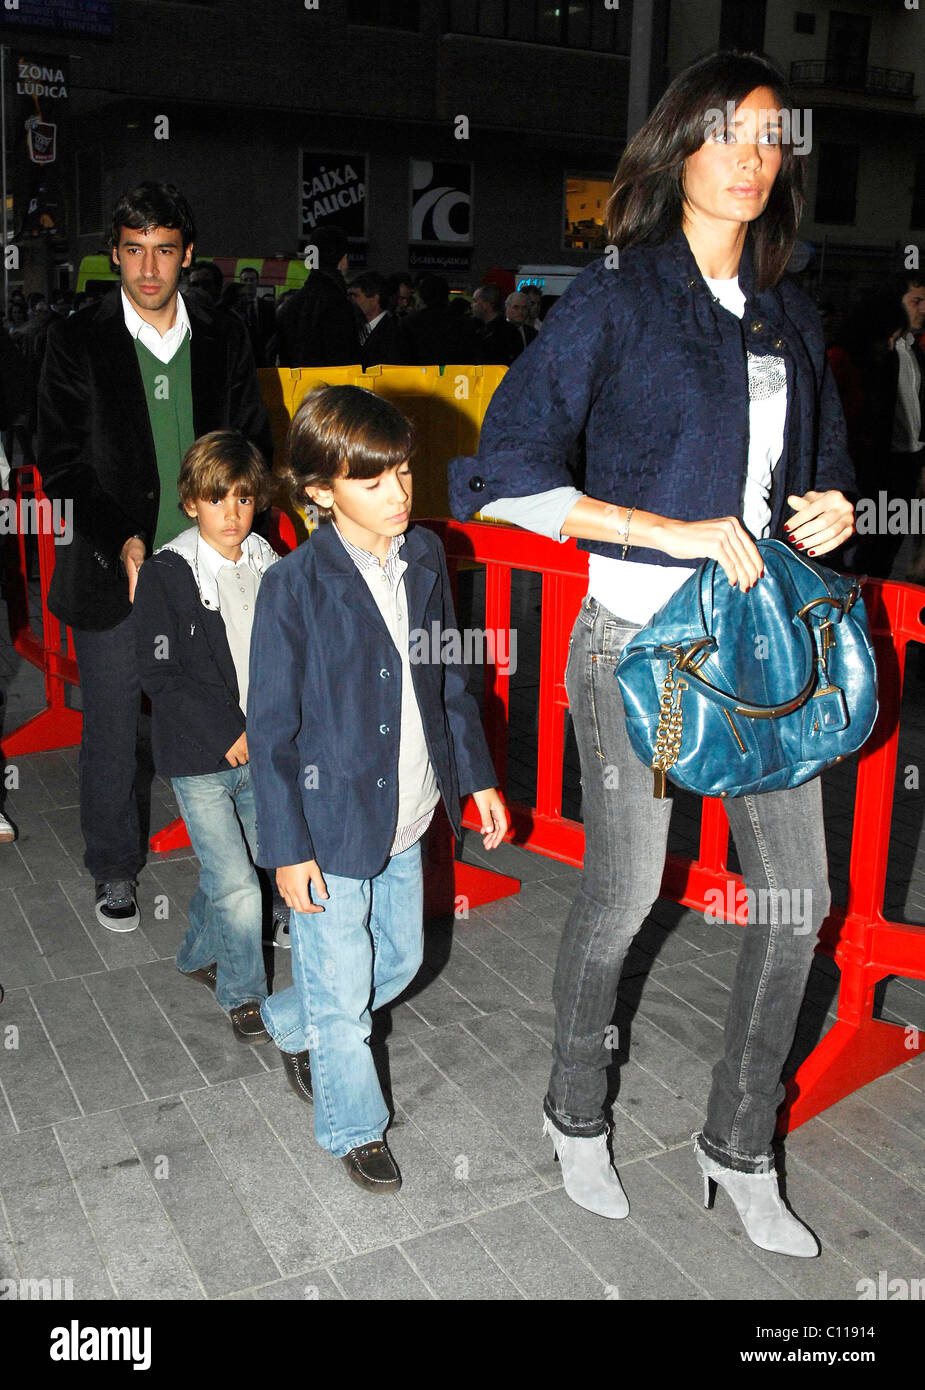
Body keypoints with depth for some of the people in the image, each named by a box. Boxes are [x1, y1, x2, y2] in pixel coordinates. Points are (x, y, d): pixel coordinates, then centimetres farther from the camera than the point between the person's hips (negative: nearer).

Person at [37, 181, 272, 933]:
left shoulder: (226, 339, 5)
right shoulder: (76, 342, -2)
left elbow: (255, 446, 9)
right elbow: (61, 463, -4)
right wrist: (121, 542, -16)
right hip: (113, 572, -1)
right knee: (112, 727, 9)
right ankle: (116, 870, 28)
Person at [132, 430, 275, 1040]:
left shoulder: (269, 568, 4)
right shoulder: (166, 574, -10)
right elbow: (162, 675, -12)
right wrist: (232, 735, -14)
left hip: (259, 754, 5)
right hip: (199, 758, -5)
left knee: (227, 869, 18)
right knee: (238, 888, -3)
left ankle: (200, 955, 44)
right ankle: (243, 992, 20)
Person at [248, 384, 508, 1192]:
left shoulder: (425, 556, -1)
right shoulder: (294, 586, -18)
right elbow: (273, 727, -13)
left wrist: (477, 777, 11)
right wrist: (287, 849, -13)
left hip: (406, 819, 6)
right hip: (331, 825, -6)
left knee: (400, 960, 22)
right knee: (342, 991, 10)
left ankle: (291, 1024, 49)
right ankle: (355, 1127, 36)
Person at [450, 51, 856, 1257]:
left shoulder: (791, 315, 13)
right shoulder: (615, 298, -6)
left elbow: (823, 464, 24)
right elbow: (502, 473, -15)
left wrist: (831, 510, -1)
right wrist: (672, 532, -20)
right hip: (642, 636, -6)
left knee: (799, 898, 8)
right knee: (623, 895, 6)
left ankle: (739, 1145, 29)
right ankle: (577, 1113, 34)